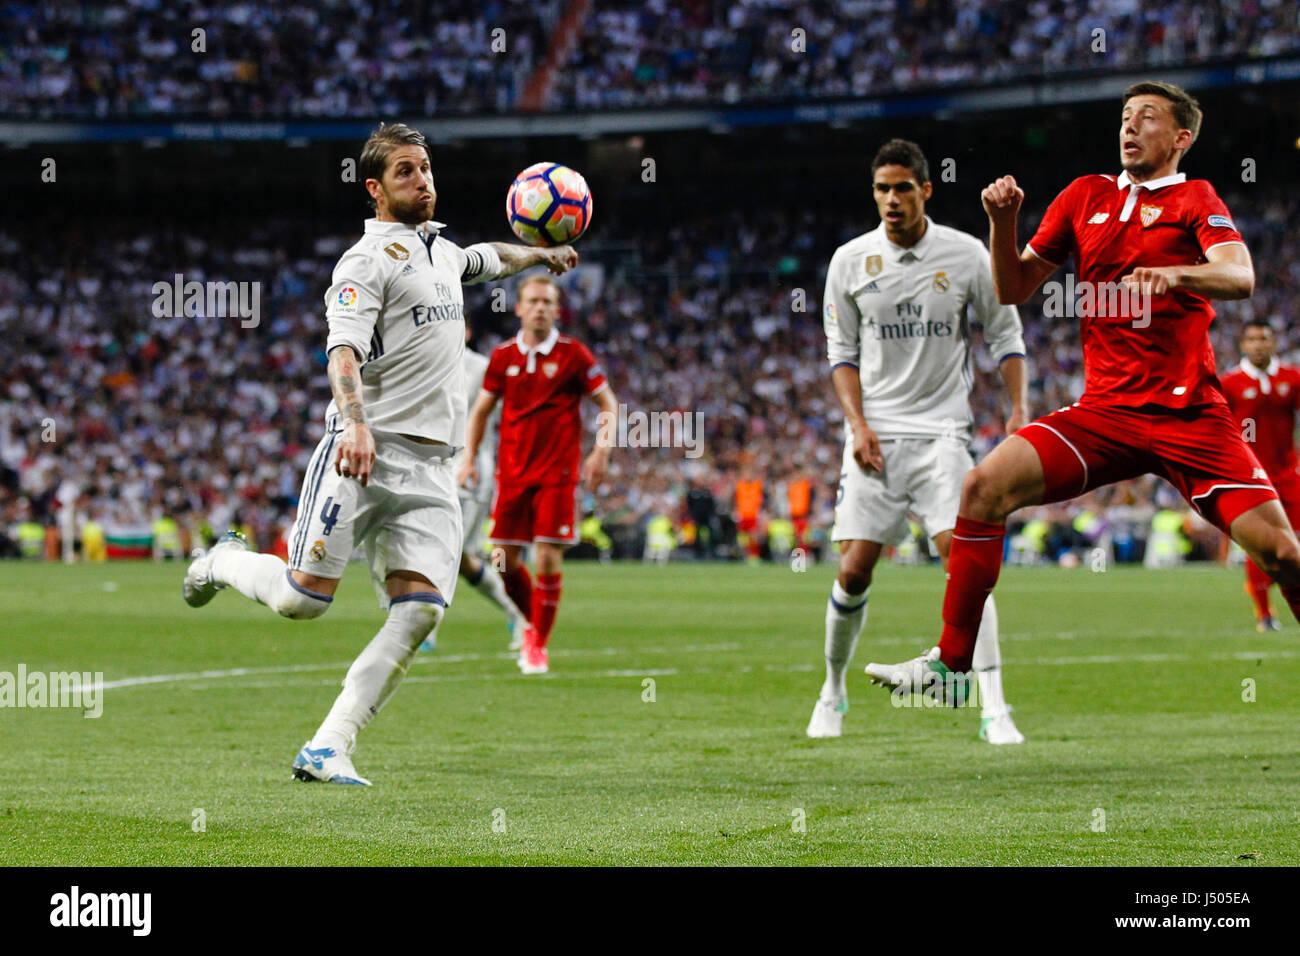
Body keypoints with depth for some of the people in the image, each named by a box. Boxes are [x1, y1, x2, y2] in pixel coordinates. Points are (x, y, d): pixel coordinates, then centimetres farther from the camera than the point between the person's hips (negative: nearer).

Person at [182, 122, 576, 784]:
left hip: (430, 467, 7)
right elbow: (343, 352, -18)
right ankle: (225, 562, 23)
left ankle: (329, 748, -10)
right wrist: (356, 423, -35)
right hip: (366, 452, -7)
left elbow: (488, 258, 47)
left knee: (420, 611, -11)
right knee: (303, 598, -12)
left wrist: (544, 255, 62)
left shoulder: (441, 250, 22)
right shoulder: (369, 259, -4)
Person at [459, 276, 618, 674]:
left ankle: (538, 644, 4)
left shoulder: (572, 354, -3)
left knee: (549, 558, -8)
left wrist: (602, 450, -11)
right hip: (512, 472, 3)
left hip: (557, 472, -3)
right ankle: (533, 623, 27)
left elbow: (608, 402, 2)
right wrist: (469, 457, 7)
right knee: (506, 559, 2)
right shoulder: (503, 356, 5)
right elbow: (482, 408, 16)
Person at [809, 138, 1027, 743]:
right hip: (875, 433, 1)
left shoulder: (965, 255, -2)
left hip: (942, 430, -1)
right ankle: (833, 691, 20)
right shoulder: (851, 261, 1)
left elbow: (1005, 334, 8)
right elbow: (841, 349, 9)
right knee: (854, 570, -3)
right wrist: (858, 424, -4)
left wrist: (1019, 409, -3)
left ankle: (994, 708, -16)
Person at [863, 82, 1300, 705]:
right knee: (984, 487, -16)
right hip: (1103, 411, 3)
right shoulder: (1085, 197, 14)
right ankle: (949, 666, -8)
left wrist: (1176, 273, -35)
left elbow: (1240, 278, -16)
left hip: (1191, 414, -3)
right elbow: (1013, 290, 16)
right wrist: (1003, 222, -2)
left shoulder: (1195, 200, 3)